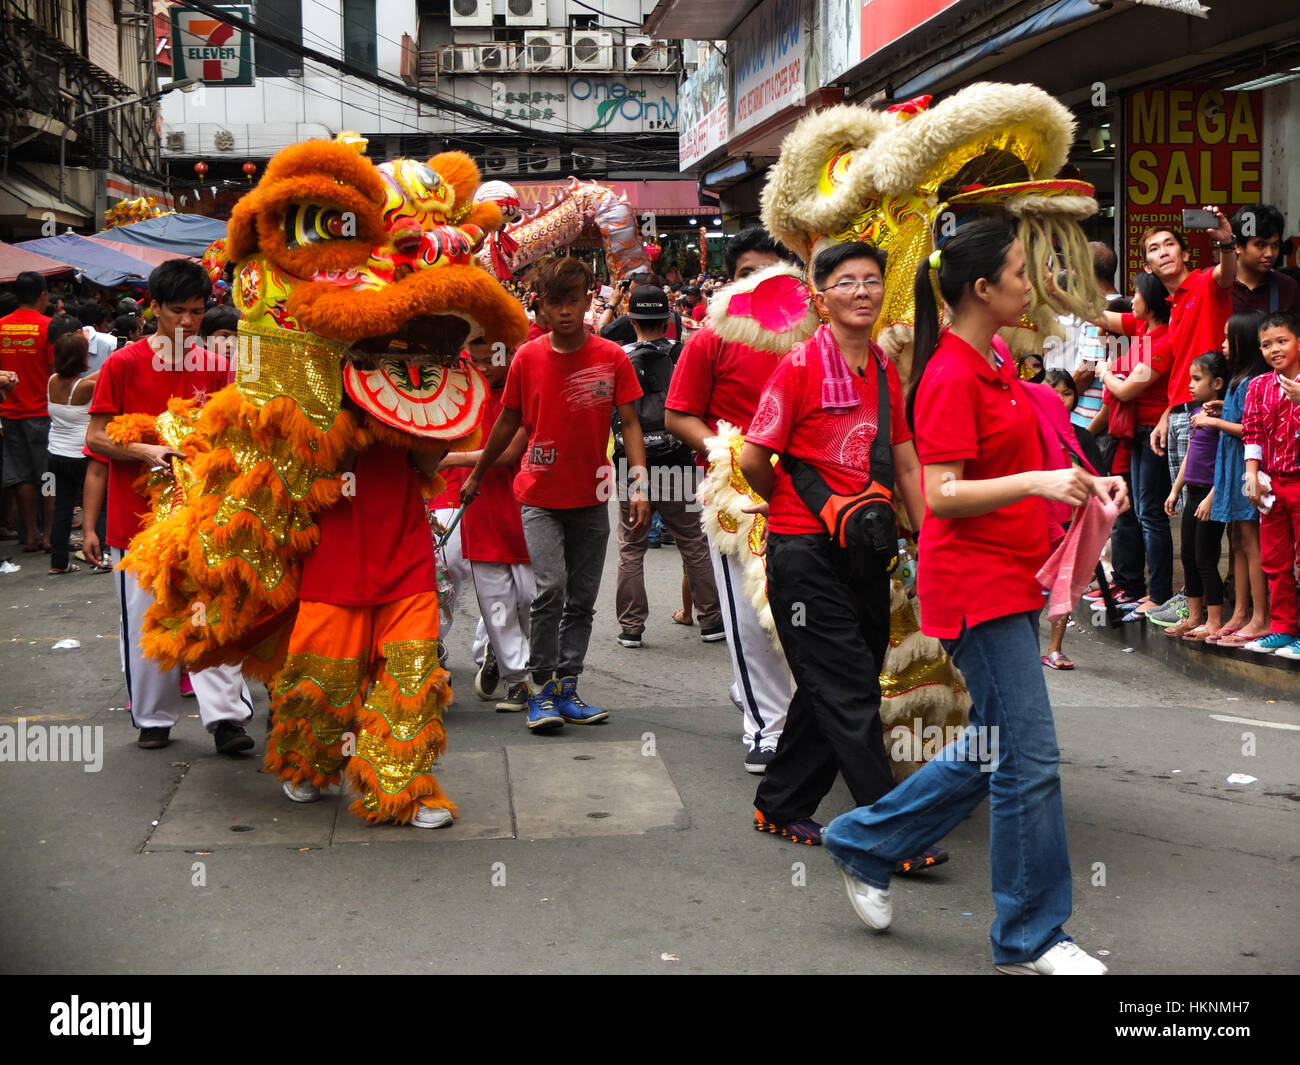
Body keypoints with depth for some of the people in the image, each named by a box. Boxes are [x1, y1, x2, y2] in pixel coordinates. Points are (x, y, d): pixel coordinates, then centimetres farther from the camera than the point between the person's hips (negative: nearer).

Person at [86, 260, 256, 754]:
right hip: (138, 514, -1)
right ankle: (153, 718, 19)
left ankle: (225, 714, -5)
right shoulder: (124, 364, -4)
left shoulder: (214, 366, 5)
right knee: (145, 619, 5)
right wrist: (145, 451, -20)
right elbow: (96, 437, -5)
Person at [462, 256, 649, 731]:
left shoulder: (612, 358, -3)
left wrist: (640, 484, -13)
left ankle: (567, 688, 19)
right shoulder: (527, 357, -3)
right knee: (550, 587, -16)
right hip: (540, 497, -2)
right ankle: (543, 688, -2)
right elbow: (508, 421, 10)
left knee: (582, 601, 7)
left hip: (591, 498, 2)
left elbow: (629, 424, -1)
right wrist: (476, 475, 18)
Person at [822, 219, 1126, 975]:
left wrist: (1080, 483, 10)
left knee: (996, 751, 16)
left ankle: (863, 844, 29)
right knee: (1029, 758, -4)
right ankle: (1030, 938, 10)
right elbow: (941, 495, -21)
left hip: (1012, 581, 10)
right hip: (976, 583, -10)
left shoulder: (997, 360, 13)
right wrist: (1039, 482, -30)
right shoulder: (951, 376, -16)